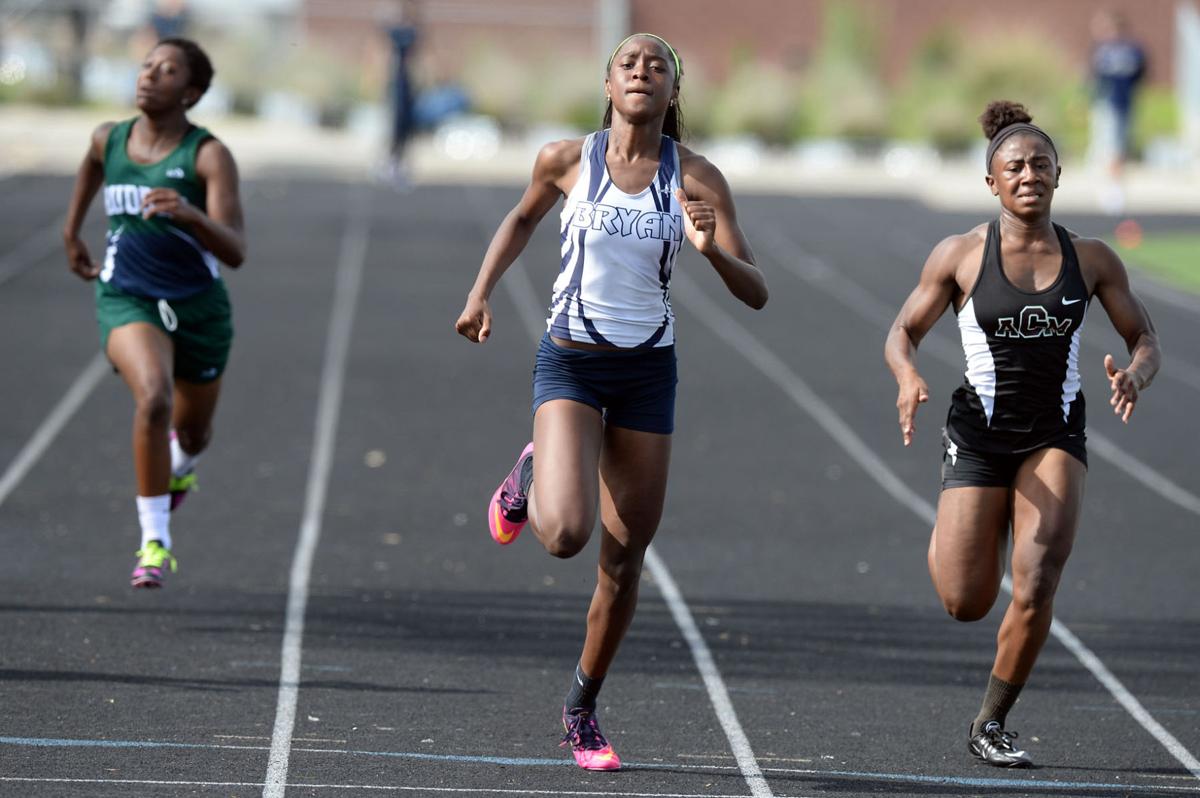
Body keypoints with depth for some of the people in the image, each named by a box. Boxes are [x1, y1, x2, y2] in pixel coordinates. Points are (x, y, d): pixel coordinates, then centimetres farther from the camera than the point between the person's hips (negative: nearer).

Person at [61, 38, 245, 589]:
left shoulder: (209, 156, -15)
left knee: (192, 431, 19)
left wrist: (189, 213, -42)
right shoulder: (109, 139, -1)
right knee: (153, 397, -30)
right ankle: (155, 543, -24)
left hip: (198, 307, 0)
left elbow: (235, 251, -24)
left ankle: (179, 467, 60)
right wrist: (71, 232, 31)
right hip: (127, 300, 0)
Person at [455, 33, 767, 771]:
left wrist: (711, 248, -27)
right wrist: (482, 292, 6)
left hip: (647, 374, 2)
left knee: (624, 558, 6)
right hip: (571, 363, -2)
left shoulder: (697, 178, -5)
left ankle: (583, 710, 27)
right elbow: (523, 218, 17)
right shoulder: (567, 160, -5)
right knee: (564, 534, -23)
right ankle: (530, 478, 14)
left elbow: (756, 294, -8)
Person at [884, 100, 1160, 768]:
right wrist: (909, 378, -20)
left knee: (1036, 592, -16)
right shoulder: (961, 256, -4)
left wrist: (1135, 376, -18)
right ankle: (951, 542, 36)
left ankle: (993, 722, 4)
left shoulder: (1091, 259, 0)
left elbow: (1146, 342, 6)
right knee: (967, 605, -2)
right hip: (981, 433, -1)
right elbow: (903, 333, 3)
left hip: (1056, 437, 1)